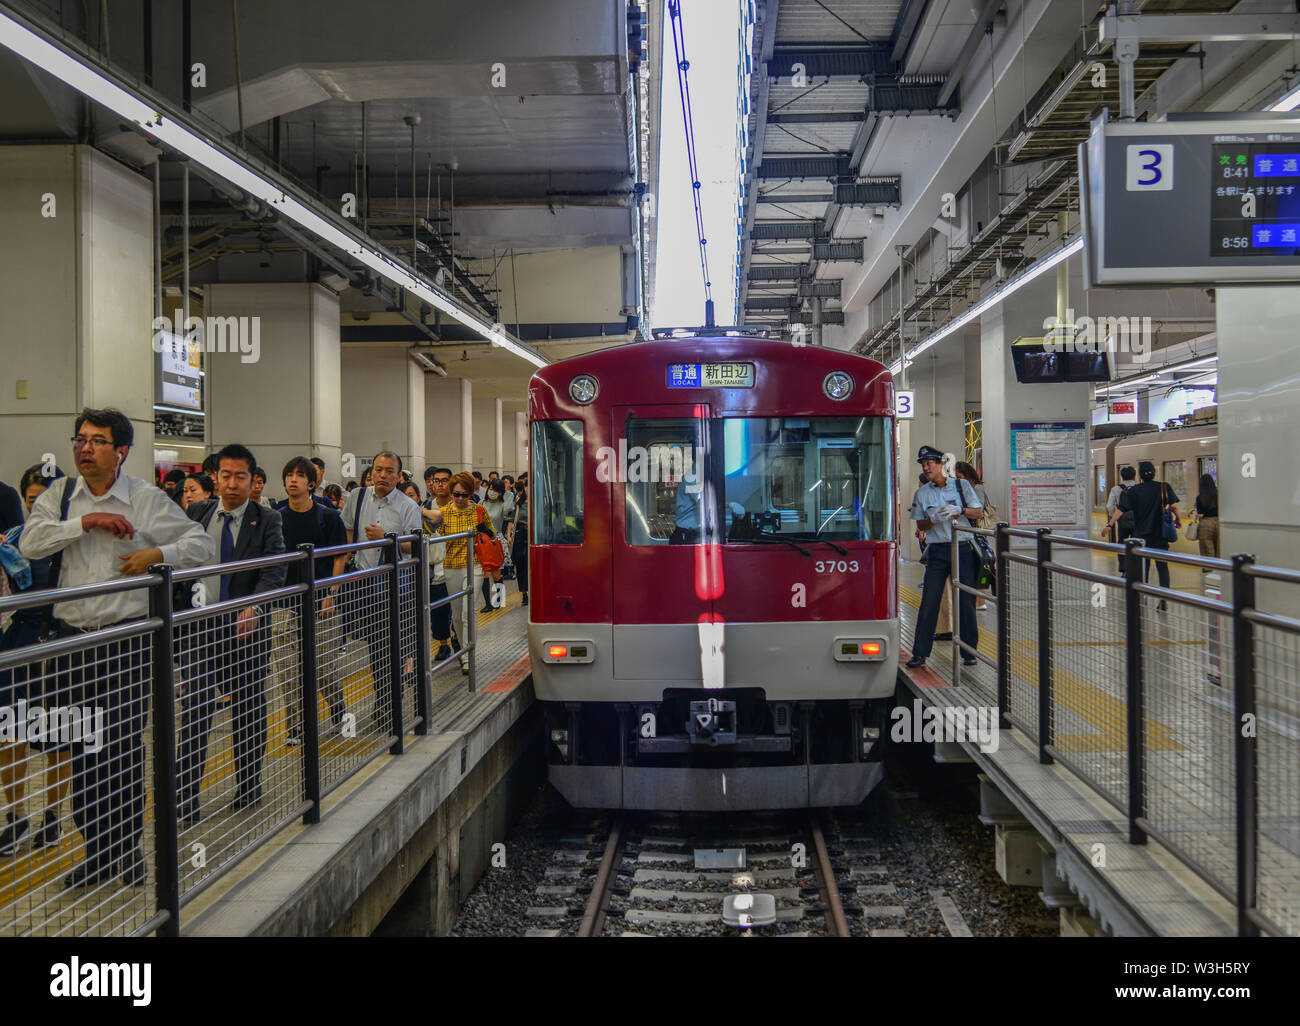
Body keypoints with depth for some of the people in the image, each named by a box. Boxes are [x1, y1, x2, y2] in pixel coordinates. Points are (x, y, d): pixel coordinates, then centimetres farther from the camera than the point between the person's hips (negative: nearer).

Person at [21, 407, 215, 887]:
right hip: (73, 637, 3)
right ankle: (96, 851, 23)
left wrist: (157, 553, -15)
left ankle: (129, 849, 16)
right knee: (81, 748, 9)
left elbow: (202, 546, 1)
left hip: (127, 638, -3)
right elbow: (30, 542, -9)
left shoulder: (148, 500, 0)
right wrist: (85, 521, -16)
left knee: (126, 748, 1)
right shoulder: (58, 497, 8)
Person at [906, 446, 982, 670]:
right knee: (929, 603, -3)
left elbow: (977, 512, 4)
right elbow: (921, 525, 8)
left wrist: (958, 510, -14)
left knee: (966, 601, 2)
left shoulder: (961, 485, 3)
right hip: (937, 551, 1)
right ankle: (920, 653, 1)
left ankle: (969, 652, 12)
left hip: (962, 549, -1)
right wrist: (933, 519, -13)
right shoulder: (922, 493, 7)